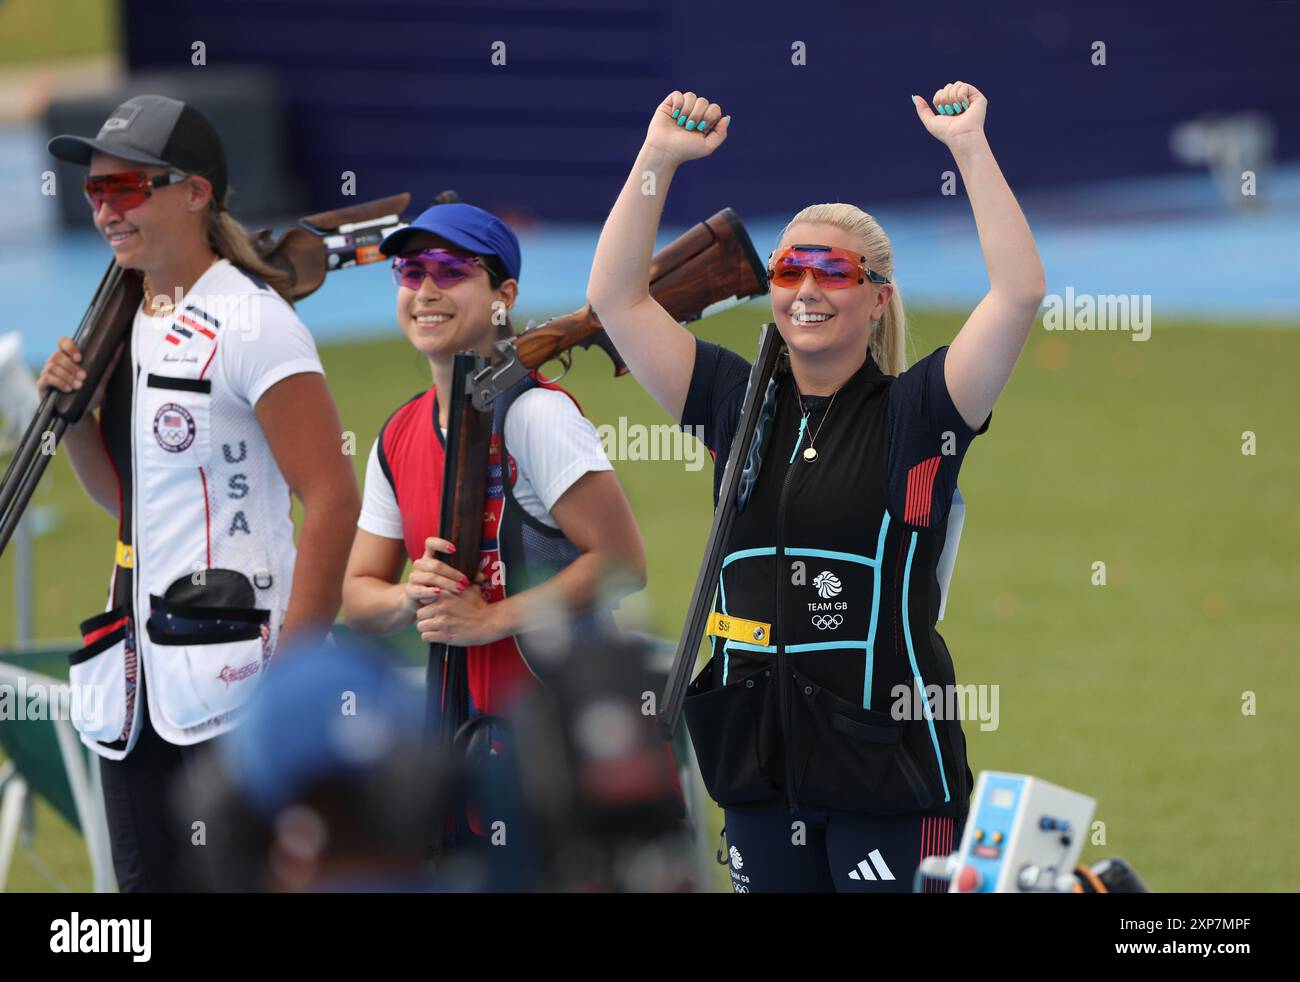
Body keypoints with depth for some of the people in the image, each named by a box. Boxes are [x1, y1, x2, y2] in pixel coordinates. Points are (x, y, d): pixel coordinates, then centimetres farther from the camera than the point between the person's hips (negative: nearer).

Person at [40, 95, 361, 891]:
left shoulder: (249, 321, -10)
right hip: (139, 672, 9)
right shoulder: (127, 322, 15)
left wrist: (293, 674, -20)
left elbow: (332, 498, -16)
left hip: (226, 665, -9)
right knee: (147, 883, 9)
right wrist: (72, 410, 7)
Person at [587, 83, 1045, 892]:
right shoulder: (740, 402, 11)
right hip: (761, 758, 5)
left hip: (888, 760, -5)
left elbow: (1020, 293, -13)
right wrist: (659, 159, 4)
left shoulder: (913, 412, -1)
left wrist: (969, 146, -13)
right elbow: (616, 297, 10)